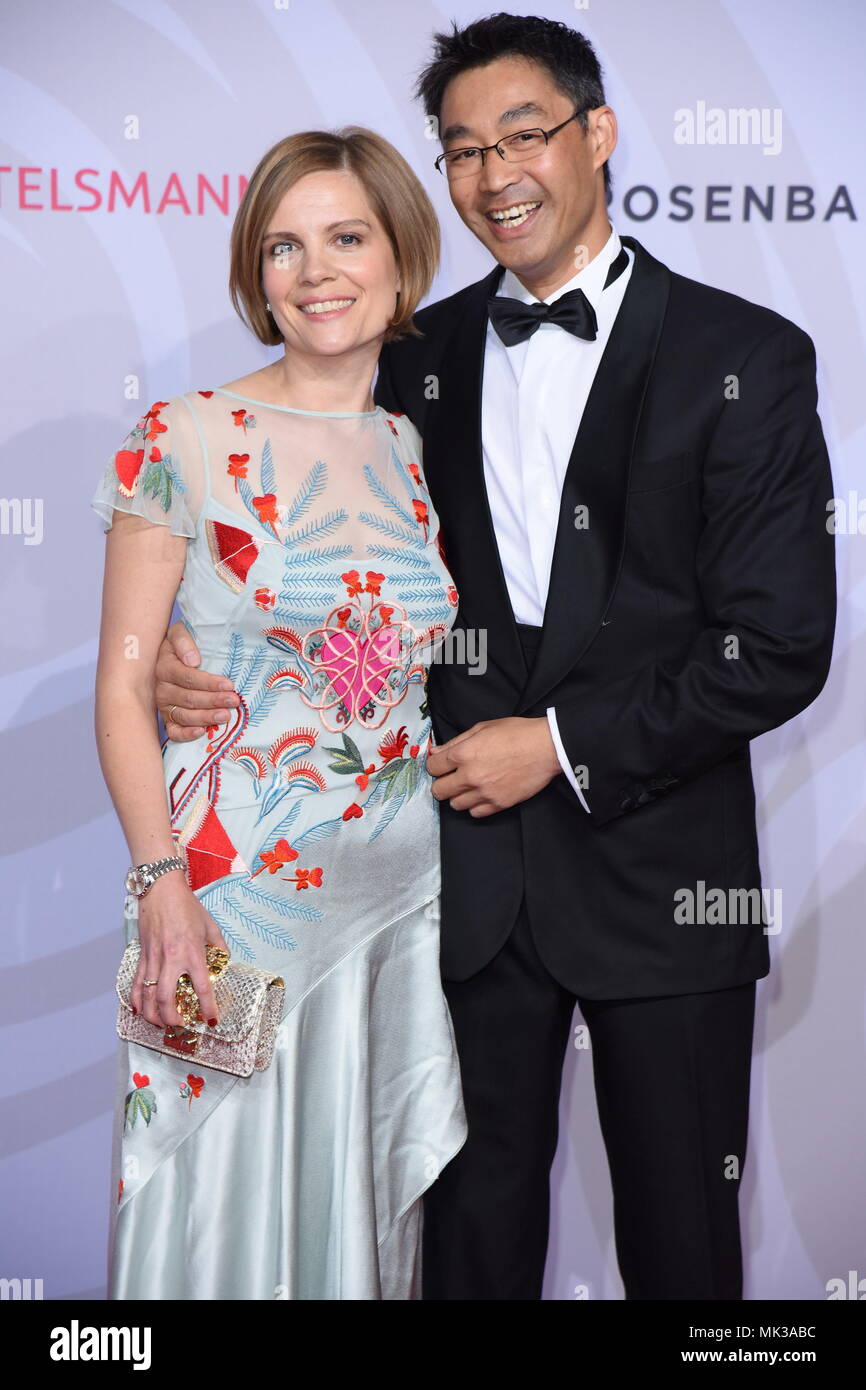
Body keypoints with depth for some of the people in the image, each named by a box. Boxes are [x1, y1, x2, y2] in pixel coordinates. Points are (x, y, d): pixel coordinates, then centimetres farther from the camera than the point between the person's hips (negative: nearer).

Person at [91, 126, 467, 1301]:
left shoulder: (420, 451, 7)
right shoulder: (185, 440, -7)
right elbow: (123, 685, -7)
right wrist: (163, 884, -16)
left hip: (403, 884, 4)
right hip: (231, 889, -4)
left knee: (378, 1188, 14)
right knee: (230, 1190, 6)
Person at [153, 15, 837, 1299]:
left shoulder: (744, 358, -5)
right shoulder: (418, 360, 7)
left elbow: (780, 646, -10)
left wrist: (565, 747, -13)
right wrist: (196, 647, -7)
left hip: (659, 872, -3)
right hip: (474, 872, 3)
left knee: (678, 1236, 12)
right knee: (476, 1220, 15)